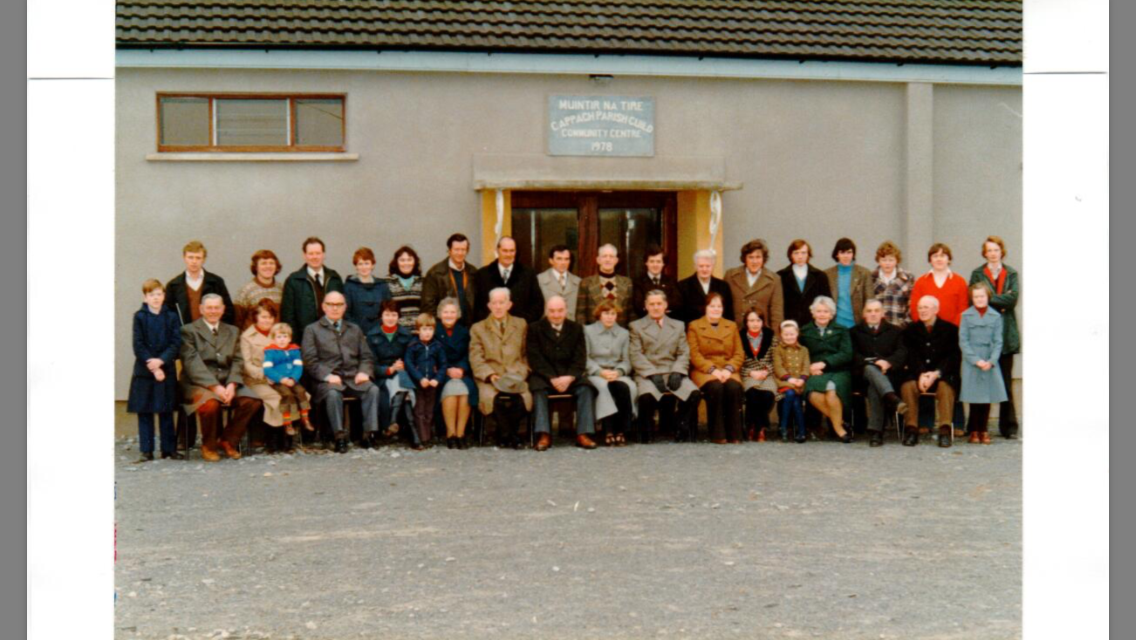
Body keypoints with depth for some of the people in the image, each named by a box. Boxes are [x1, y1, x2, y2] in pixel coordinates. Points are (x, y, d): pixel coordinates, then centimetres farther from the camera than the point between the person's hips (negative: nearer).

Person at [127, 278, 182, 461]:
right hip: (144, 371, -1)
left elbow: (176, 343, -3)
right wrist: (153, 368, -12)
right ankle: (146, 450, 7)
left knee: (166, 411, 5)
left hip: (166, 370, 1)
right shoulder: (139, 317, 1)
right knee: (144, 411, 2)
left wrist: (161, 361, -17)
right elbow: (138, 346, -4)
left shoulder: (171, 317, 4)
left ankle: (169, 448, 11)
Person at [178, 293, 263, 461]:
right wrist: (214, 386, -18)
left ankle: (227, 440, -1)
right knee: (210, 403, -36)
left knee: (252, 401, -22)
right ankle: (208, 446, -8)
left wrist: (232, 384, -10)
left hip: (227, 383, 4)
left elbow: (237, 361, 10)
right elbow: (192, 363, -8)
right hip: (199, 383, -4)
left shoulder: (233, 331, 19)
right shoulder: (189, 331, 4)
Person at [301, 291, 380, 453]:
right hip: (328, 379, -3)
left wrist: (364, 372, -2)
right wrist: (327, 375, -15)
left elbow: (366, 356, 21)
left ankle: (369, 432, -28)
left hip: (354, 378, 3)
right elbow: (310, 359, 2)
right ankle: (339, 436, -32)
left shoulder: (354, 329, 27)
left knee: (373, 389, -27)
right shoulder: (312, 330, 14)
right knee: (333, 393, -37)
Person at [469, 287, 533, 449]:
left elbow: (526, 355, 15)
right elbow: (476, 358, 5)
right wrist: (489, 375, -12)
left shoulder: (521, 325, 21)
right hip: (490, 378, -1)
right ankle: (509, 435, -9)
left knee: (523, 398, -32)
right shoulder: (478, 328, 16)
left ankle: (504, 435, -8)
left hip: (516, 377, 1)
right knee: (494, 398, -34)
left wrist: (520, 373, -3)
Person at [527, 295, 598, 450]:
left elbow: (580, 358, 3)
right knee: (538, 389, -32)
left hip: (569, 375, 2)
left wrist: (569, 378, -16)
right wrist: (552, 379, -19)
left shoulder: (576, 328, 12)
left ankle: (583, 434, -29)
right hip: (544, 374, -2)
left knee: (585, 389, -25)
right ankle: (544, 435, -37)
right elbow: (535, 359, -5)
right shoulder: (535, 329, 5)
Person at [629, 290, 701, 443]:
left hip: (673, 373, 3)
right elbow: (636, 355, 0)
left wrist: (677, 372, -8)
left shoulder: (678, 326, 22)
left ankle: (680, 429, -7)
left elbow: (684, 353, 12)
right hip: (647, 374, -2)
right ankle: (645, 434, -13)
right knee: (647, 395, -35)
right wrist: (653, 374, -14)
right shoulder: (636, 326, 13)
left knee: (694, 393, -26)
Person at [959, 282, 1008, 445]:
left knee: (988, 396, 2)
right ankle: (974, 431, 7)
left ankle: (983, 430, 11)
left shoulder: (996, 317, 5)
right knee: (974, 397, -2)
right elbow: (963, 341, -2)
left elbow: (998, 341, 3)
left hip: (990, 363, 2)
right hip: (971, 363, -1)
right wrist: (976, 360, -11)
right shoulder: (966, 316, 1)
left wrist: (991, 361, -10)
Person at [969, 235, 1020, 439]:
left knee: (1006, 381, 1)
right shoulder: (977, 274, 9)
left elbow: (1013, 298, -3)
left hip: (1005, 332, 1)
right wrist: (1001, 303, -11)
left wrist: (989, 298, -10)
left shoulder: (1011, 273, 12)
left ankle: (1009, 426, 4)